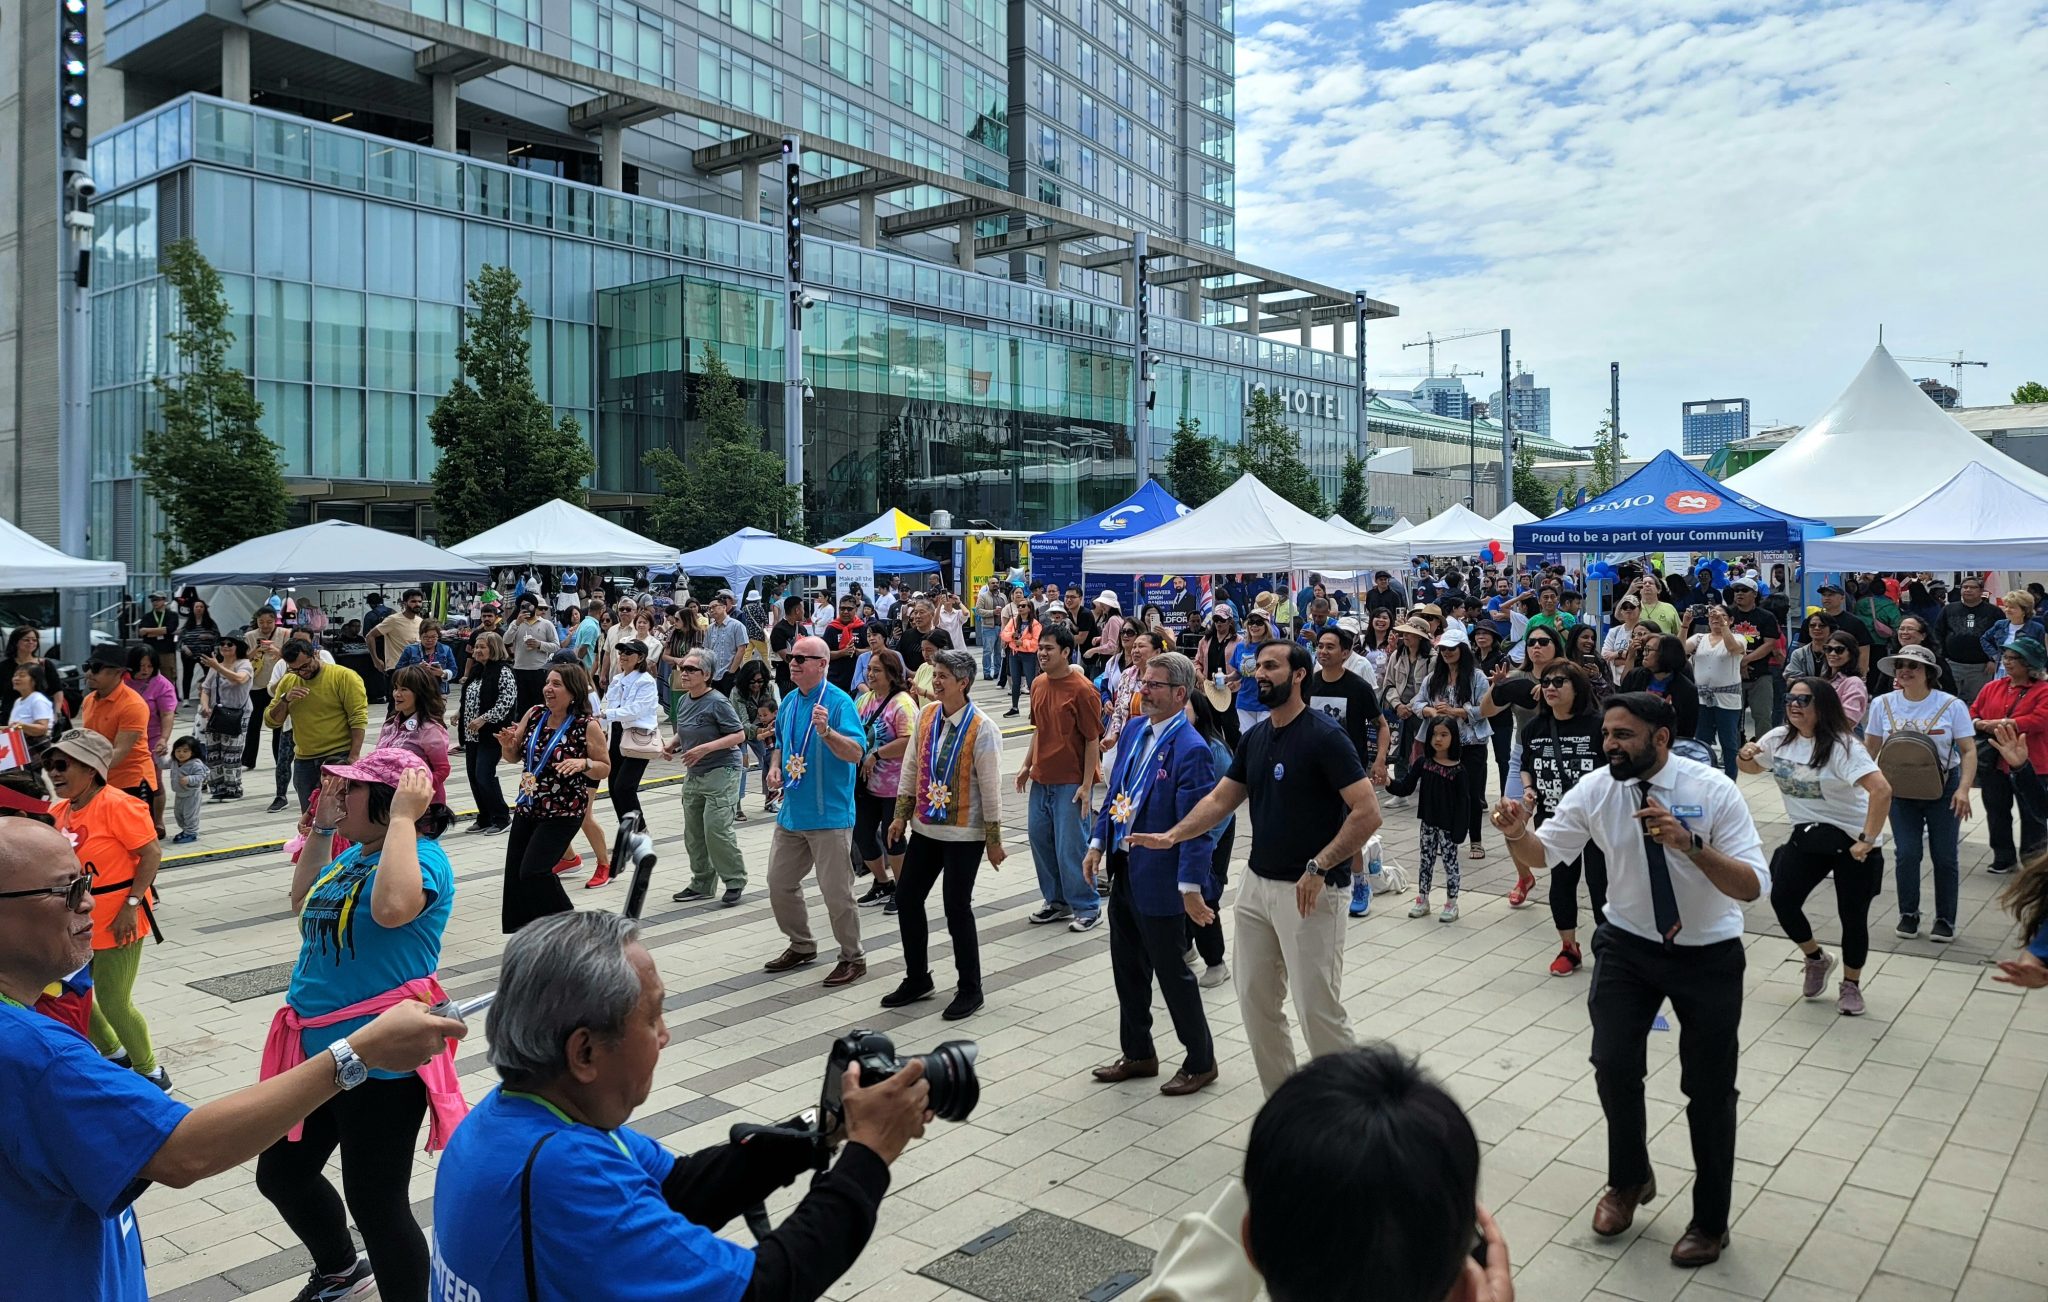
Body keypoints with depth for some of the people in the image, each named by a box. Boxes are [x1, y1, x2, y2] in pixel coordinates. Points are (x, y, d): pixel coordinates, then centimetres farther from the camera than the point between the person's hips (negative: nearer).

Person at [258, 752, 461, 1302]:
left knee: (375, 1201, 2)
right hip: (317, 1049, 10)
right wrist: (322, 828, 12)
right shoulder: (355, 853, 9)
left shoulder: (422, 856, -19)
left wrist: (403, 818, -32)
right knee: (280, 1174, 25)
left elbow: (393, 908, -41)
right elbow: (303, 902, 24)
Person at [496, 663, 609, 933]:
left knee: (533, 872, -14)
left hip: (563, 813, -6)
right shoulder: (534, 714, 2)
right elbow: (513, 757, 12)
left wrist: (583, 763, -24)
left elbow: (605, 768, -4)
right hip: (526, 808, 6)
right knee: (514, 875, 8)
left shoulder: (588, 726, -12)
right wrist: (507, 744, -10)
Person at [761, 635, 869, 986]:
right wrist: (775, 768, 5)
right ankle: (801, 946, 34)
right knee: (779, 884, 16)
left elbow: (856, 752, -24)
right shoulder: (789, 702, 9)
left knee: (836, 891, -2)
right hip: (792, 812, 8)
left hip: (829, 815, -8)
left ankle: (853, 958, 15)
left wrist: (826, 732, -39)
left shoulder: (839, 702, -14)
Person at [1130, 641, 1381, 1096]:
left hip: (1310, 893, -8)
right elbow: (1220, 799, 11)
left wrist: (1319, 867, -23)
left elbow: (1367, 813, -19)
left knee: (1318, 1008, -2)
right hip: (1258, 885, 8)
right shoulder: (1255, 738, 9)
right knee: (1256, 1001, 13)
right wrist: (1172, 836, -3)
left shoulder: (1323, 737, -15)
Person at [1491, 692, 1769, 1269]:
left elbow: (1753, 886, -25)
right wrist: (1517, 833, -28)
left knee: (1709, 1089, 7)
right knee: (1614, 1065, -5)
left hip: (1708, 956, -2)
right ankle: (1628, 1179, 26)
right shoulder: (1596, 790, -11)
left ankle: (1710, 1222, 30)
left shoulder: (1713, 790, -21)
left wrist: (1688, 843, -41)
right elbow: (1543, 853, -4)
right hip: (1627, 945, 3)